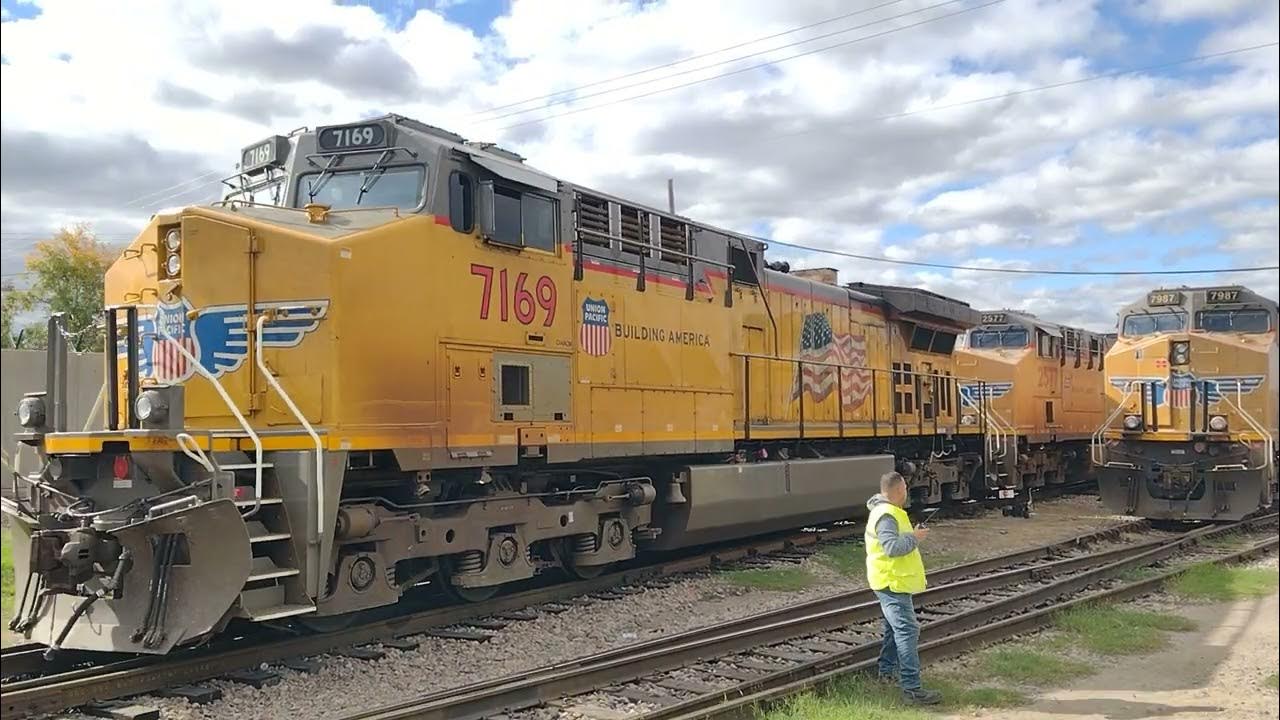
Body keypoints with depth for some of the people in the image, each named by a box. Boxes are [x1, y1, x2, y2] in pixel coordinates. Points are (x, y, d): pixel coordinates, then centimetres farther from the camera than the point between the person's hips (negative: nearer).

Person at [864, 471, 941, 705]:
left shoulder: (889, 511, 12)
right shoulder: (886, 516, -22)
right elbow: (892, 547, -32)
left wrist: (913, 535, 11)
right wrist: (915, 537, -21)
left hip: (894, 581, 11)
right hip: (892, 582, -11)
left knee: (895, 626, 24)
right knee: (907, 631, -13)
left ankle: (887, 670, 38)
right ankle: (912, 688, -14)